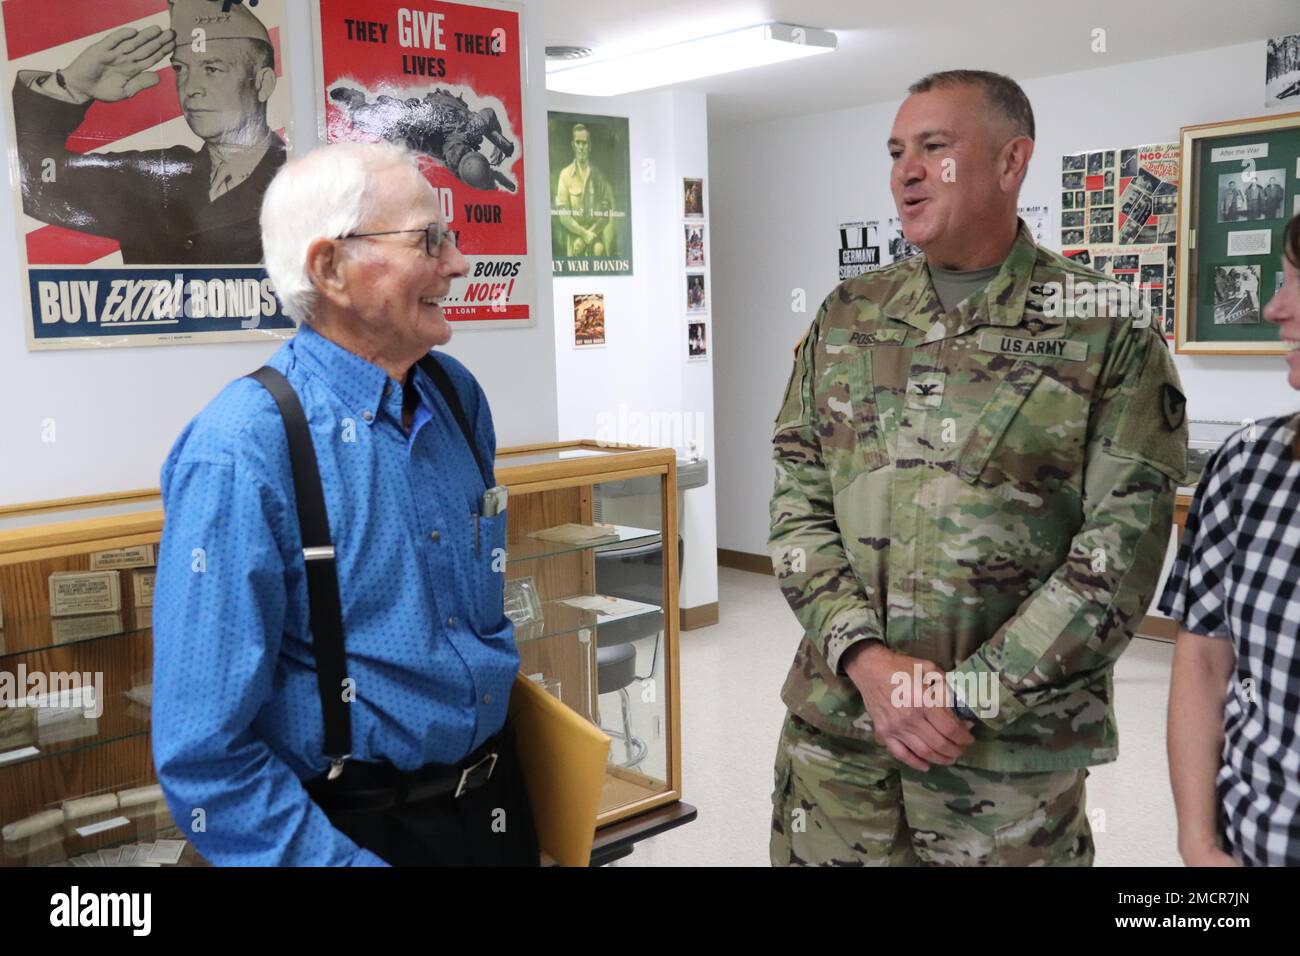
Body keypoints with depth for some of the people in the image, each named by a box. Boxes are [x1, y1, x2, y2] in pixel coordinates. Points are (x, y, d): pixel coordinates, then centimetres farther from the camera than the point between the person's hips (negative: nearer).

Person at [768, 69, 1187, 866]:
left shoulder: (1109, 330, -5)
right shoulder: (845, 318, 6)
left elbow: (1123, 548, -10)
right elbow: (798, 505, 3)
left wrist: (968, 695, -14)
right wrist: (865, 657, -11)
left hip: (1015, 749, -3)